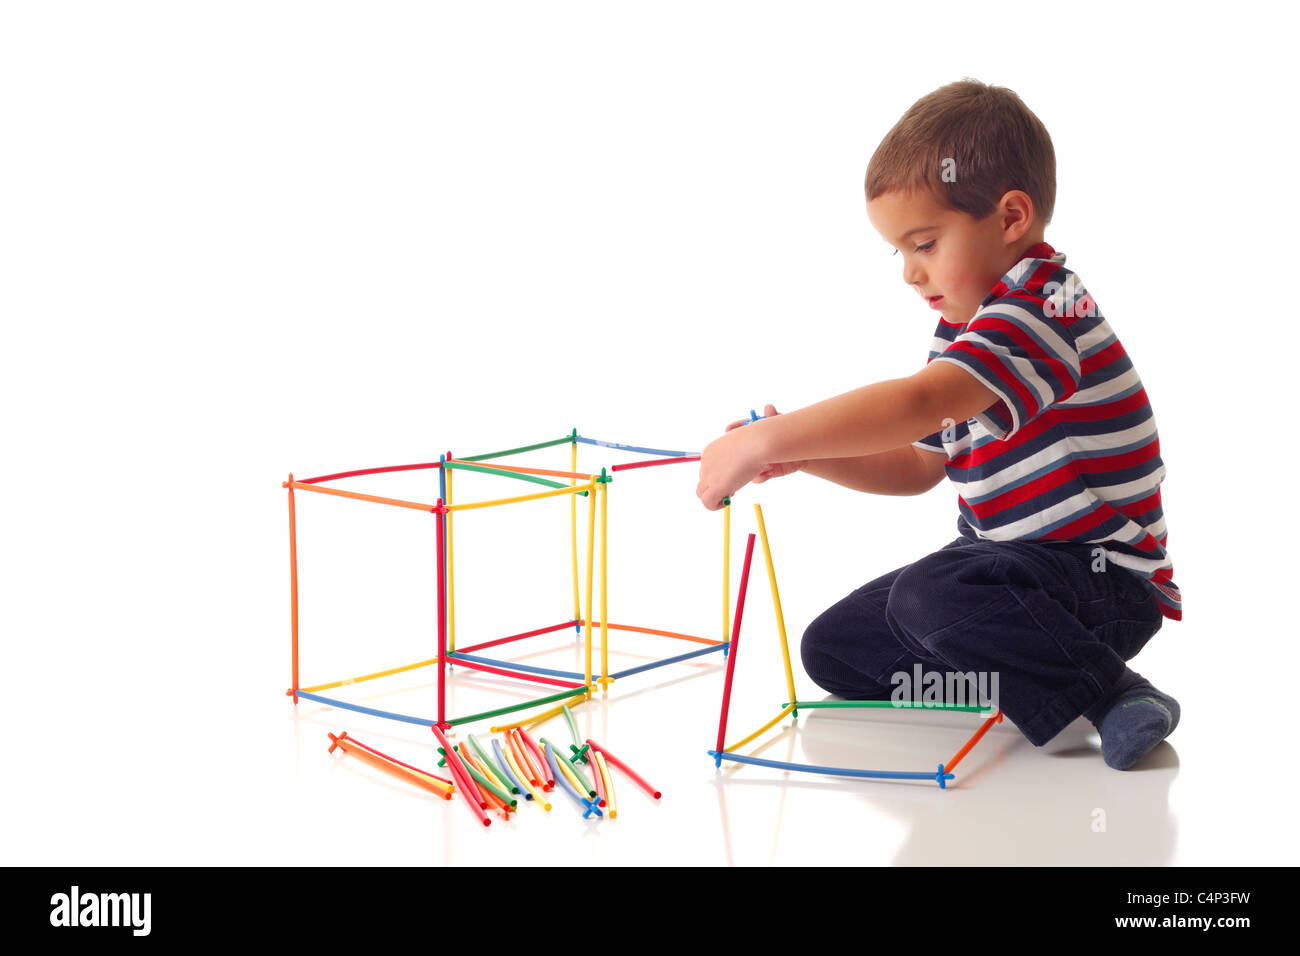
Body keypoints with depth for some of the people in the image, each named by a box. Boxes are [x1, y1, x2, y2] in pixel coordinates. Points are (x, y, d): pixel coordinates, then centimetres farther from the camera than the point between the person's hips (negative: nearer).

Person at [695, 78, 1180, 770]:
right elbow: (918, 467, 17)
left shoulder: (1043, 310, -22)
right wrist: (802, 455, 2)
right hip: (1005, 558, 10)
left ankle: (1111, 694, -20)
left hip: (1105, 576, -10)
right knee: (835, 648, 4)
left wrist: (767, 440, -36)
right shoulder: (964, 328, 12)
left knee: (933, 596, -36)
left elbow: (919, 405, -37)